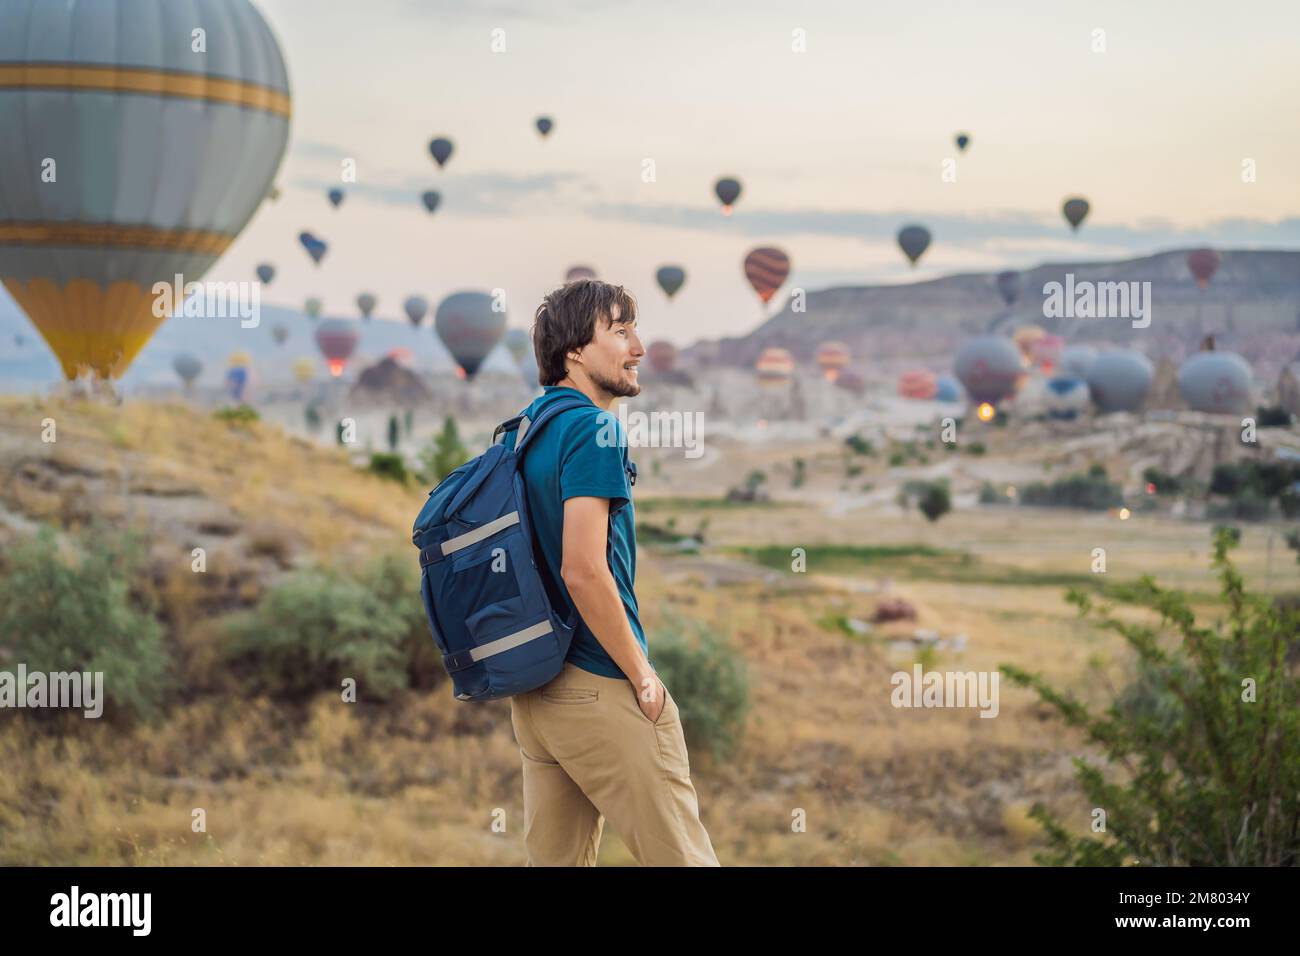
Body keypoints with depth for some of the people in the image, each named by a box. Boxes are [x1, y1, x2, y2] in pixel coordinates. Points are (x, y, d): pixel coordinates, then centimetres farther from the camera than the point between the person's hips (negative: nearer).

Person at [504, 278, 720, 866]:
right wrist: (642, 675, -12)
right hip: (599, 687, -9)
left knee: (555, 859, 11)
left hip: (532, 689, 9)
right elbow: (584, 571, -23)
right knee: (681, 858, -3)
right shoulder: (592, 428, -15)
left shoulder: (524, 428, 13)